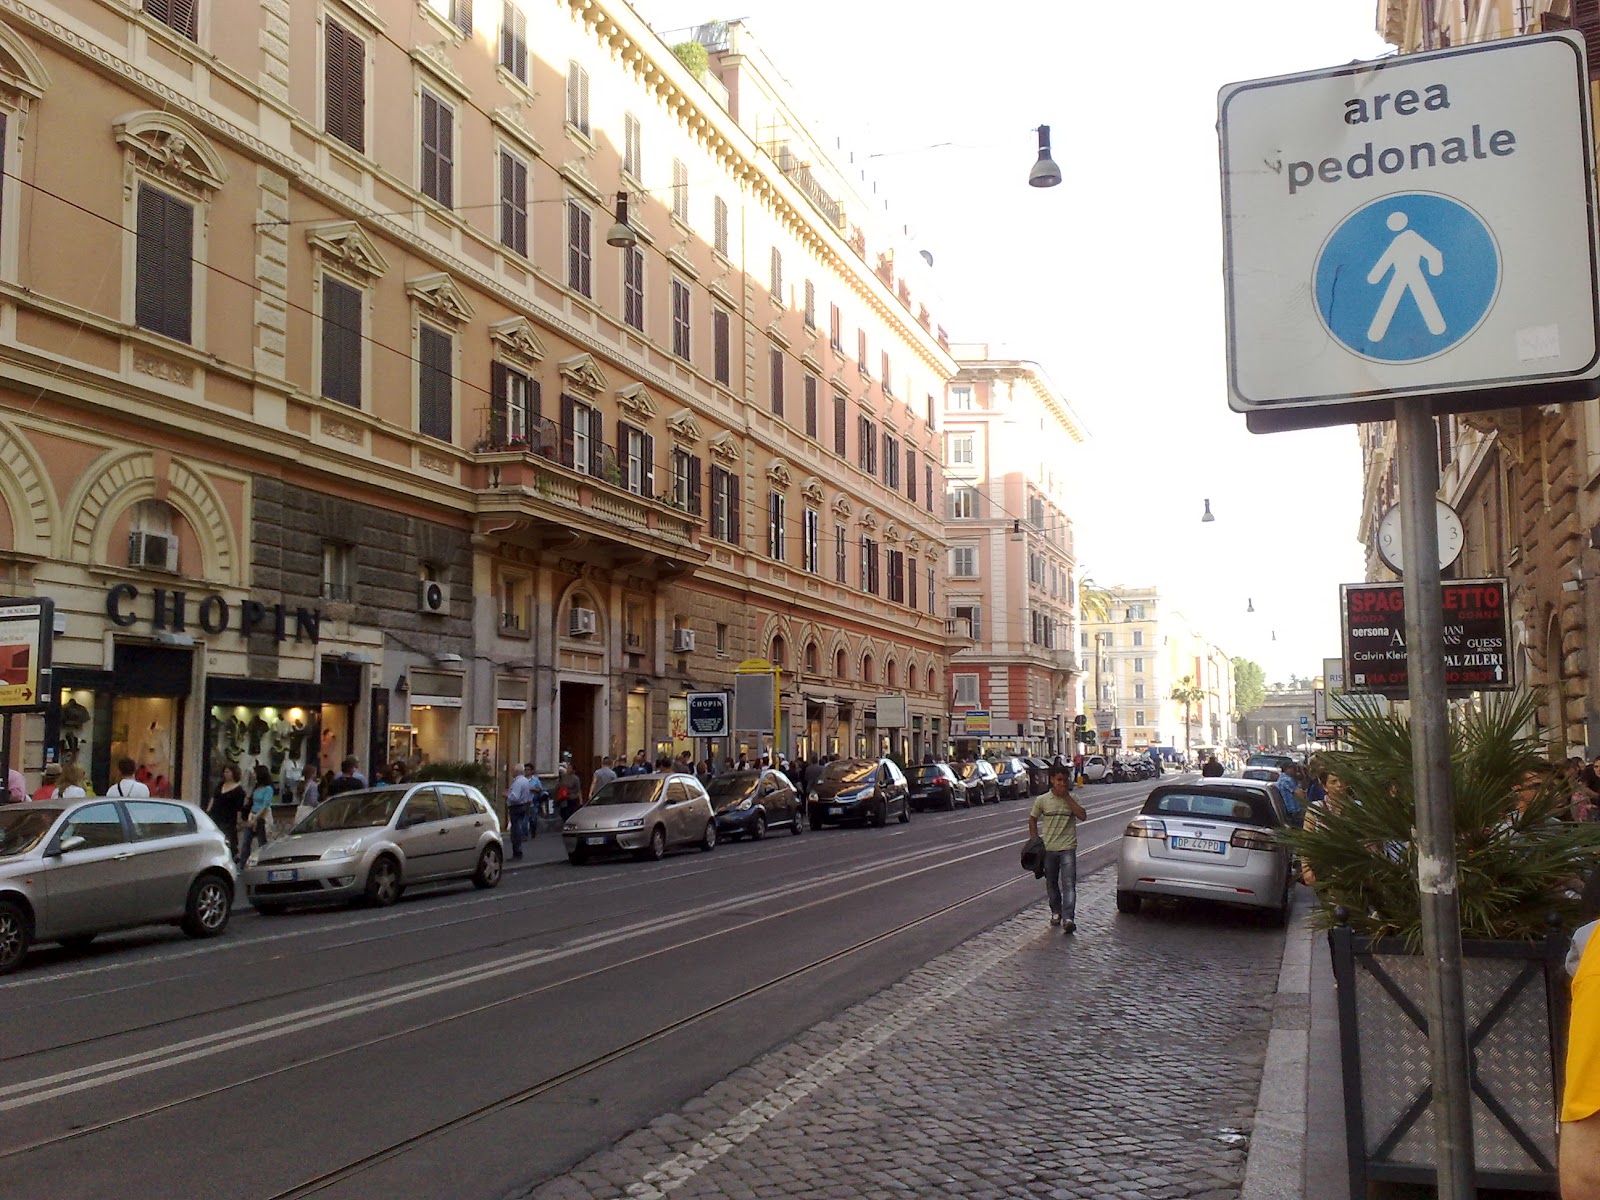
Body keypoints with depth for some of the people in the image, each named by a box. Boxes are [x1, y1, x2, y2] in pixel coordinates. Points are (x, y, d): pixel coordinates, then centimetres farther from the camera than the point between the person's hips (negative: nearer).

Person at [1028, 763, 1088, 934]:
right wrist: (1035, 840, 3)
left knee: (1069, 884, -12)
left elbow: (1082, 815, -17)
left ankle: (1068, 918, -18)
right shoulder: (1042, 800, 0)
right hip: (1048, 849, 2)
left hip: (1068, 848, -2)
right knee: (1051, 884, 13)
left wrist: (1067, 797, -17)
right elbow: (1032, 819, 12)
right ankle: (1056, 912, 31)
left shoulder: (1072, 799, 0)